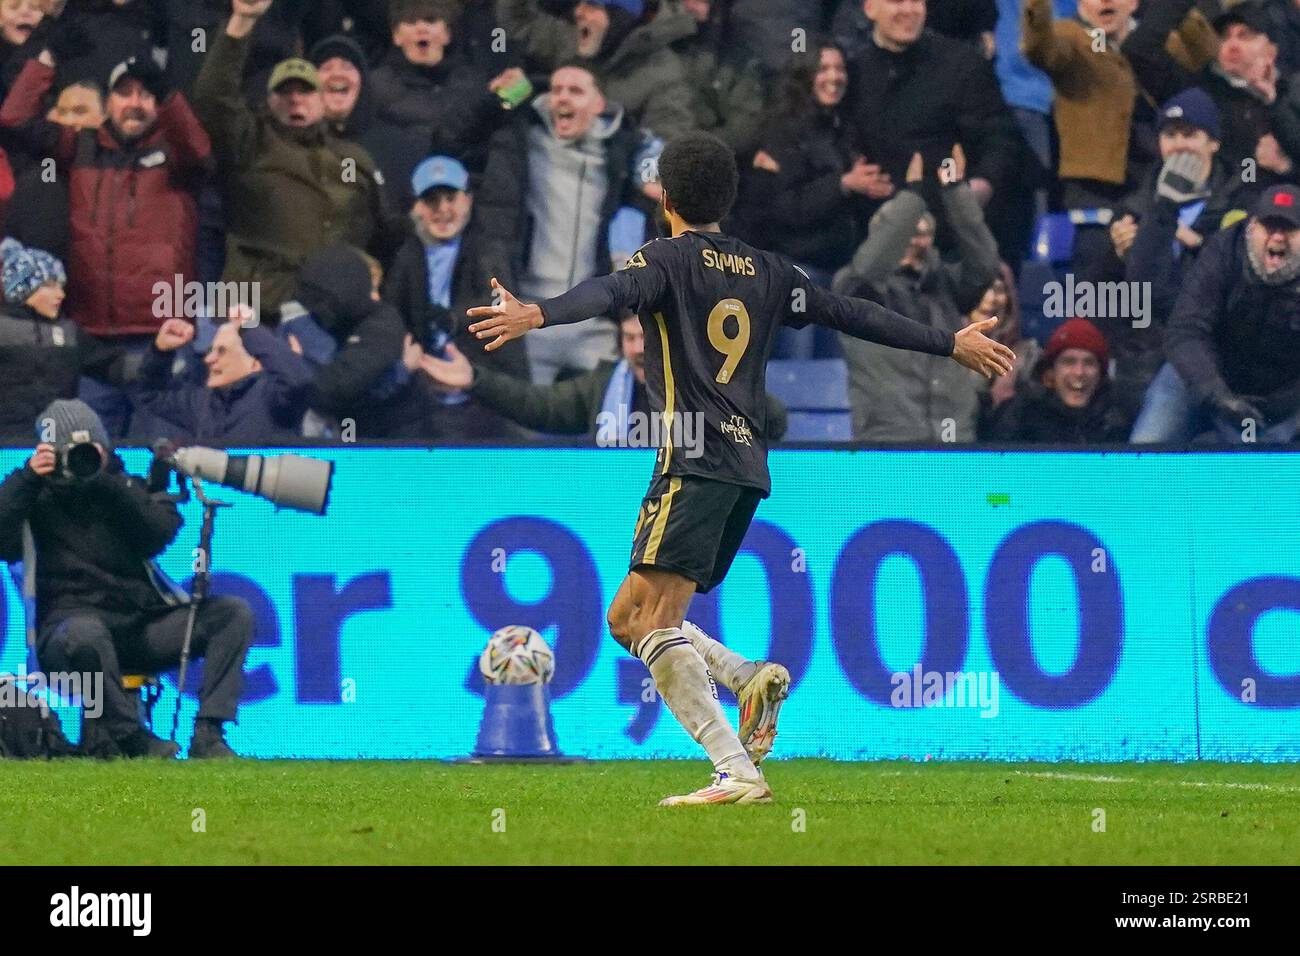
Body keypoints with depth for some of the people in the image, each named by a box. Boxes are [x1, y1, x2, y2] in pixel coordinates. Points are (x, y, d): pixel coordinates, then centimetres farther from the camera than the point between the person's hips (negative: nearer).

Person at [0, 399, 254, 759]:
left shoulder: (129, 487, 16)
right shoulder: (36, 497, 9)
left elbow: (161, 534, -4)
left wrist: (105, 484, -10)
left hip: (143, 626, 4)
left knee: (234, 613, -13)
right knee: (86, 633, -42)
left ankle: (208, 735, -21)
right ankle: (129, 737, -27)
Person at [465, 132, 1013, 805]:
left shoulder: (668, 258, 1)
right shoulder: (765, 271, 19)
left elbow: (611, 293, -20)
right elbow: (851, 315, 23)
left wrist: (536, 315, -38)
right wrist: (952, 344, 32)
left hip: (695, 463, -8)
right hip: (749, 466, 8)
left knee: (654, 624, -14)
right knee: (627, 619, 15)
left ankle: (736, 774, -28)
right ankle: (752, 680, -5)